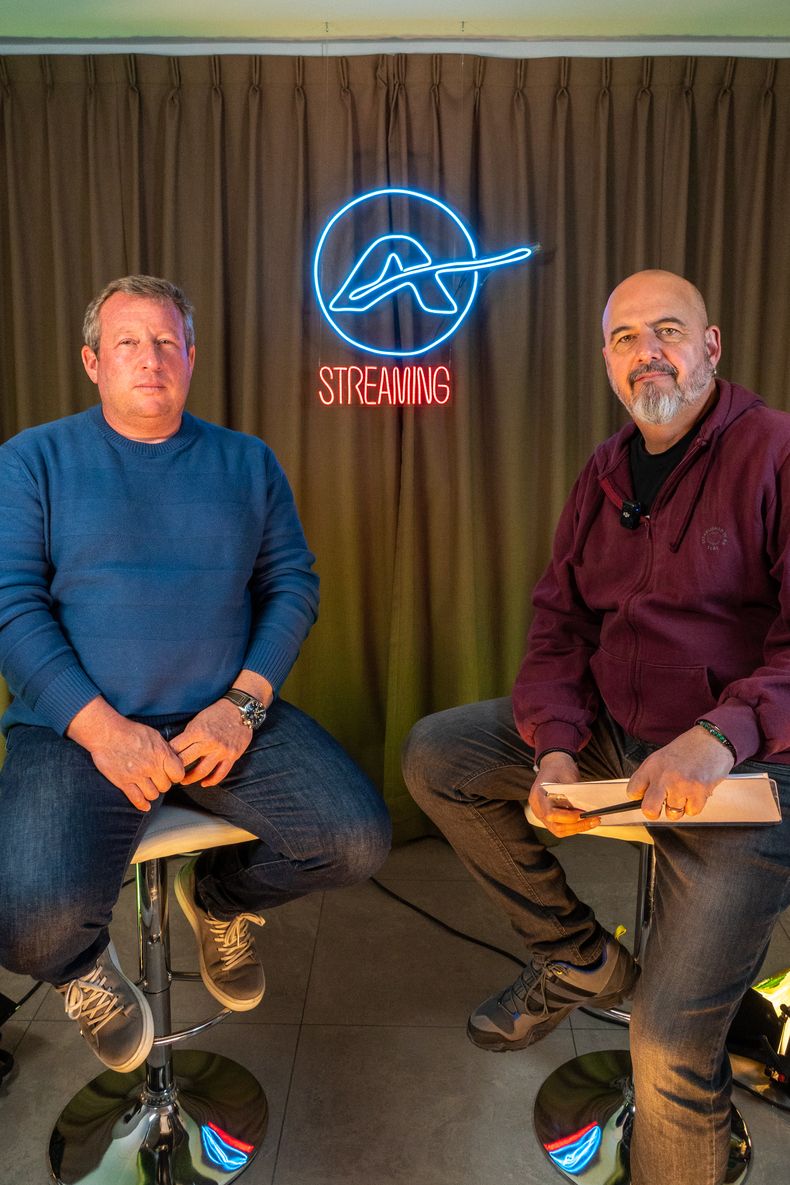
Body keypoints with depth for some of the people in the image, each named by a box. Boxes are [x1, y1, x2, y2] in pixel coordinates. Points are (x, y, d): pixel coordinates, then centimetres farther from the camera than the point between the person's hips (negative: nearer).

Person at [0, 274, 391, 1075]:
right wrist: (101, 727, -16)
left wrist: (244, 703, -10)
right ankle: (83, 967, 16)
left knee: (358, 840, -14)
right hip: (77, 728, -2)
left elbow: (293, 586, 5)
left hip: (227, 717, 3)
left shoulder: (246, 461, 13)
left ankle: (220, 895, 21)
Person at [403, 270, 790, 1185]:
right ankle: (577, 958, 13)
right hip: (608, 731, 7)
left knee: (670, 1043, -17)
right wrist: (555, 746, -7)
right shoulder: (605, 473, 10)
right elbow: (558, 620, 8)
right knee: (433, 754, -1)